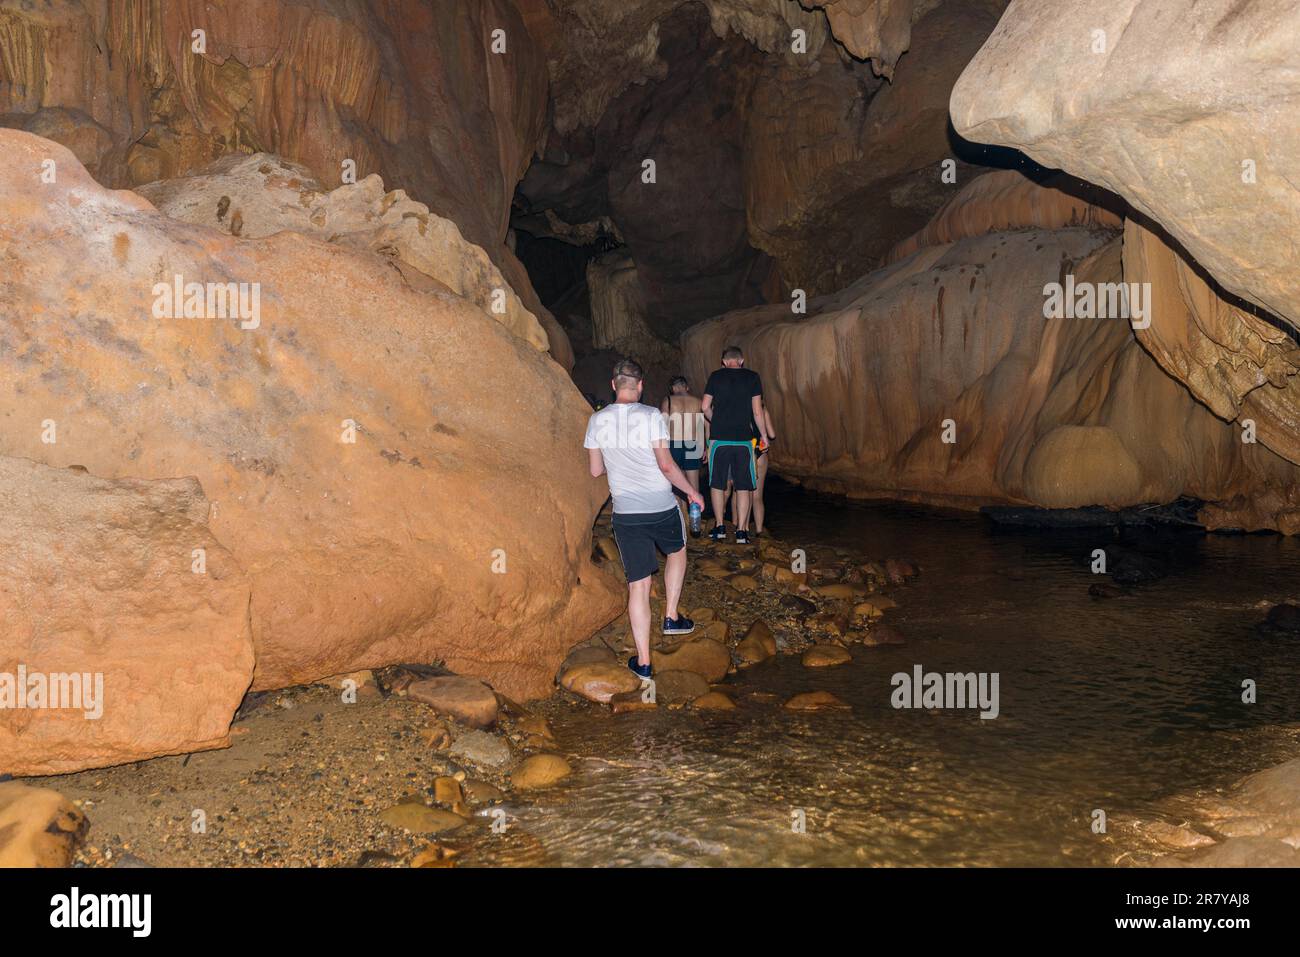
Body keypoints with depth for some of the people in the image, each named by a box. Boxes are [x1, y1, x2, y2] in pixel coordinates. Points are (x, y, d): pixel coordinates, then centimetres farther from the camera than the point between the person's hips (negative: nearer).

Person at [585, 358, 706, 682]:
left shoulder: (597, 420, 1)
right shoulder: (651, 416, -9)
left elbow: (596, 470, 9)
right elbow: (666, 465, -13)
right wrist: (691, 491, 1)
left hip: (626, 513, 2)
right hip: (662, 508, -2)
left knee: (638, 585, 6)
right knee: (677, 551, 31)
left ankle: (643, 662, 8)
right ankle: (671, 616, 29)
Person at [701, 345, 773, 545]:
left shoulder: (716, 376, 3)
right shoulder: (752, 377, 2)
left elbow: (705, 407, 2)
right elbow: (757, 411, -1)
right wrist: (765, 435, 9)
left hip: (719, 438, 0)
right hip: (743, 439, 0)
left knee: (717, 484, 11)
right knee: (743, 486, 4)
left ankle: (720, 527, 13)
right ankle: (741, 531, 1)